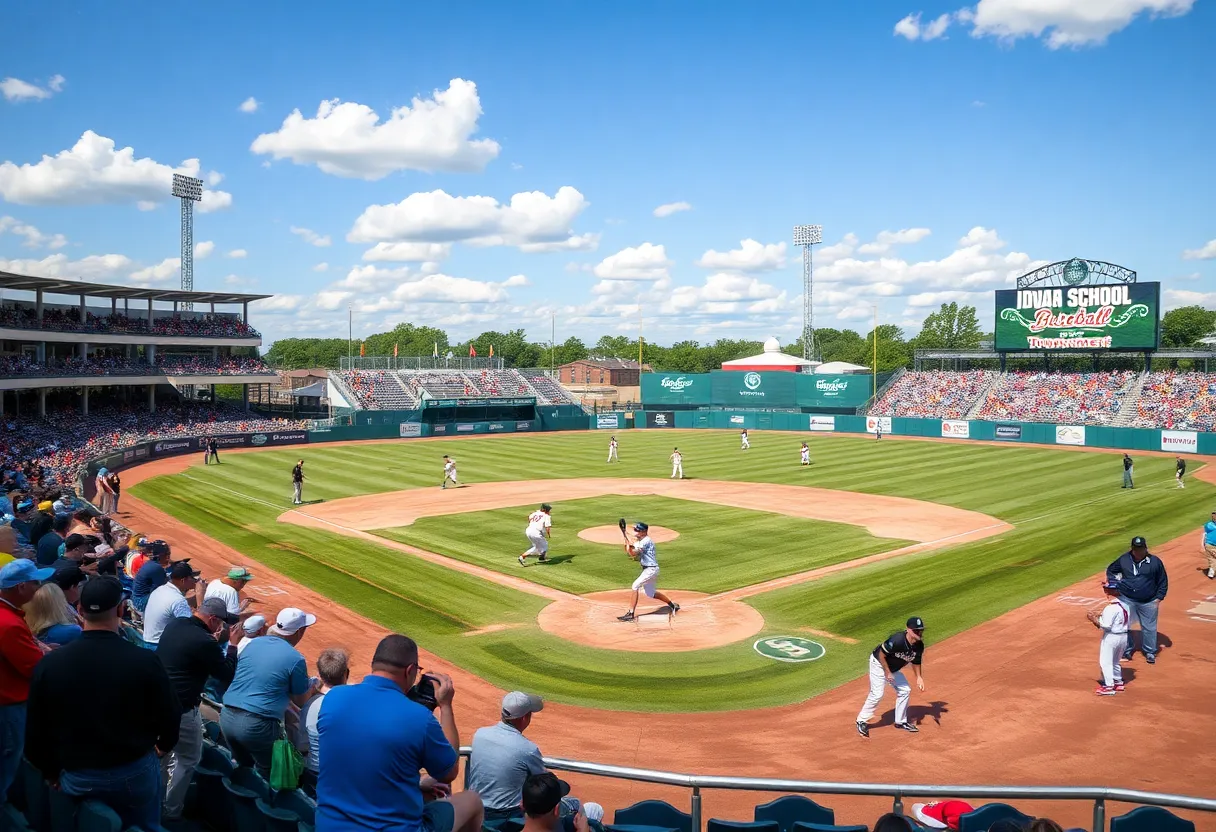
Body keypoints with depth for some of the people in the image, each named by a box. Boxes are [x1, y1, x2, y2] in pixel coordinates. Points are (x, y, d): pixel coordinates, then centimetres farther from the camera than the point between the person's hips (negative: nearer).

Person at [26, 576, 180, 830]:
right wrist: (163, 746, 13)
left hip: (76, 778, 2)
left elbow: (36, 730, -5)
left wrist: (50, 772, 14)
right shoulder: (145, 661, -22)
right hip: (136, 772, -1)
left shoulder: (48, 664, -16)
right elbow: (169, 717, -10)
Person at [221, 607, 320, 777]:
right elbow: (301, 702, 3)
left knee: (243, 768, 26)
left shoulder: (253, 643, 7)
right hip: (257, 724, -6)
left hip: (227, 717, 6)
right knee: (268, 775, 15)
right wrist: (312, 688, 24)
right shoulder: (295, 659, -10)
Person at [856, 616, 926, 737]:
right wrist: (887, 673, -23)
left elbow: (916, 662, 6)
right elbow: (881, 655, -26)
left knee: (905, 690, 9)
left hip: (894, 668, 8)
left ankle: (900, 721, 27)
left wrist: (919, 677, -5)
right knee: (877, 694, -12)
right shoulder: (897, 640, -35)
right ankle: (862, 721, 4)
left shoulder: (919, 645, -12)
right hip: (879, 664, -8)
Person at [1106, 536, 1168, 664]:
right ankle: (1127, 649, 24)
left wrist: (1159, 598, -3)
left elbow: (1163, 581, 2)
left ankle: (1150, 652, 26)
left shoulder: (1155, 562, -7)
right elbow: (1110, 570, 13)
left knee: (1149, 627, 8)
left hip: (1148, 602, -1)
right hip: (1126, 599, 1)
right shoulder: (1123, 559, -3)